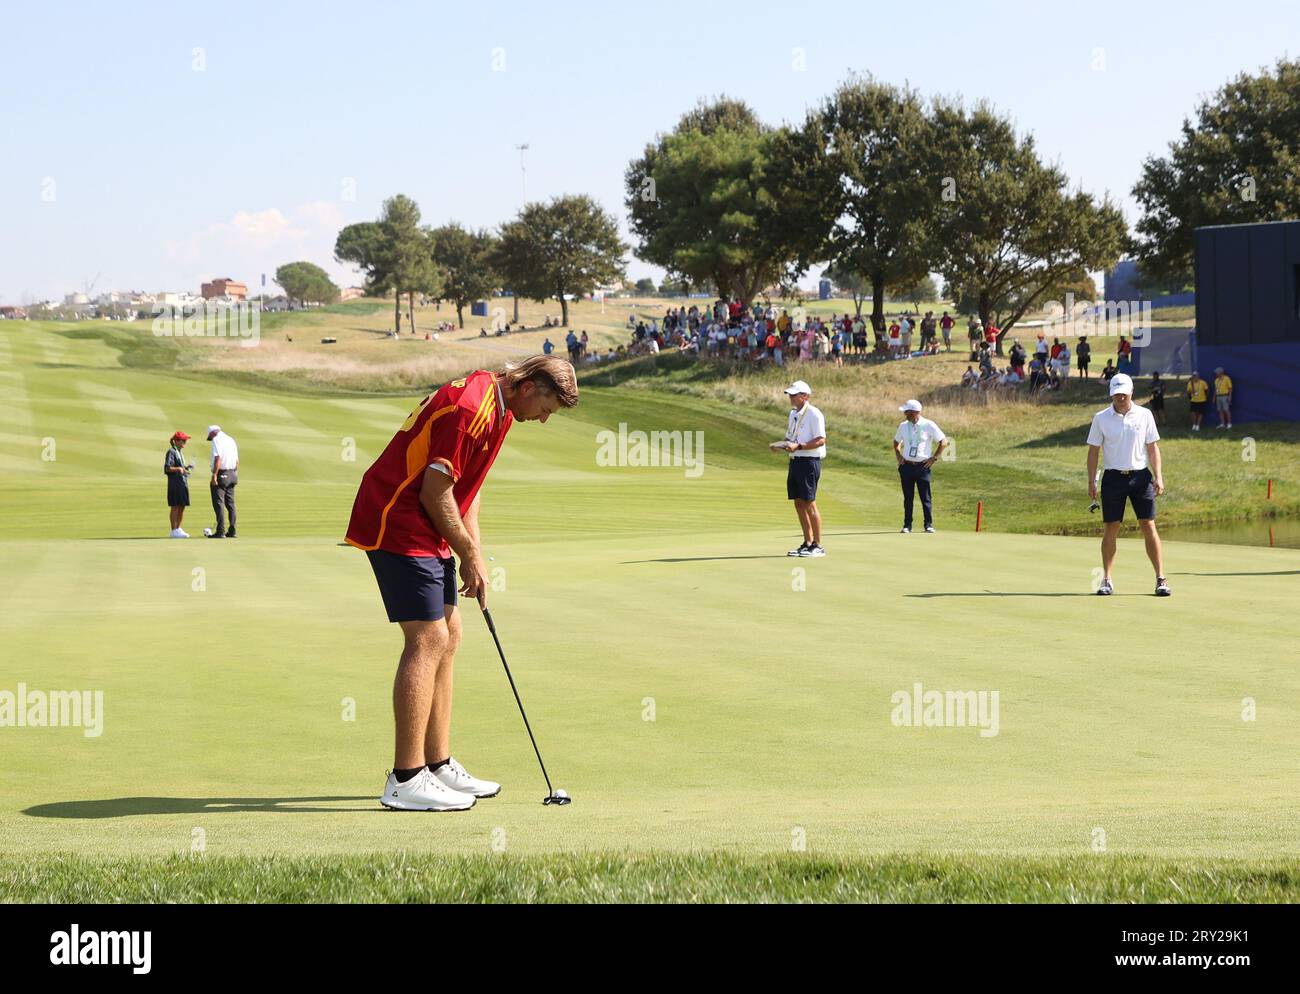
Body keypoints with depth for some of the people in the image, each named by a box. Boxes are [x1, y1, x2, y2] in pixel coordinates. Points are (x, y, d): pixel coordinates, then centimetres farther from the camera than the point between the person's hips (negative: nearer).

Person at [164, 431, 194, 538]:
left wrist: (186, 468, 9)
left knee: (182, 506, 11)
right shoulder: (171, 452, -9)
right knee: (175, 507, -5)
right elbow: (167, 468, -16)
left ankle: (178, 529, 19)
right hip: (175, 482, -9)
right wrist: (178, 469, -29)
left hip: (183, 482, 9)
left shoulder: (179, 452, 18)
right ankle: (174, 530, -2)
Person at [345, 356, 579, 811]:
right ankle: (406, 780, -12)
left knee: (446, 636, 12)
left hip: (427, 531, 11)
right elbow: (435, 491, -22)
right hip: (399, 528, -11)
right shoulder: (470, 407, -21)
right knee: (428, 640, -13)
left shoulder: (495, 409, 12)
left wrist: (474, 555, 11)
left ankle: (440, 766, 17)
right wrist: (470, 557, -11)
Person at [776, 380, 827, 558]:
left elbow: (821, 440, -17)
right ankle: (808, 543, 16)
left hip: (809, 462, -9)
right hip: (795, 461, 9)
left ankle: (817, 545, -3)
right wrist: (781, 446, 3)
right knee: (799, 503, 9)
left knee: (809, 503, -8)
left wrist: (798, 446, -24)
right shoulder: (793, 414, 16)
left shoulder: (814, 414, -12)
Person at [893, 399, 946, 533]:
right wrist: (898, 456, 11)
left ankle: (929, 525, 4)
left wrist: (934, 458, -5)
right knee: (908, 497, 5)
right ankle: (907, 526, 10)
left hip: (922, 466, -4)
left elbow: (943, 441, -2)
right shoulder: (903, 426, 8)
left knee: (925, 497, -2)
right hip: (906, 466, 4)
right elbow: (896, 442, 24)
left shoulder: (929, 425, -6)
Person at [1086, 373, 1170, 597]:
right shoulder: (1101, 418, 3)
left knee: (1149, 526, -4)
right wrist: (1091, 481, -1)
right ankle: (1106, 580, 7)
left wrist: (1158, 477, -2)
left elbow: (1152, 448, 6)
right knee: (1111, 529, 1)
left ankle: (1161, 579, -1)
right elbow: (1093, 451, 5)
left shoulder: (1144, 415, 4)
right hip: (1113, 477, 0)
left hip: (1141, 475, 0)